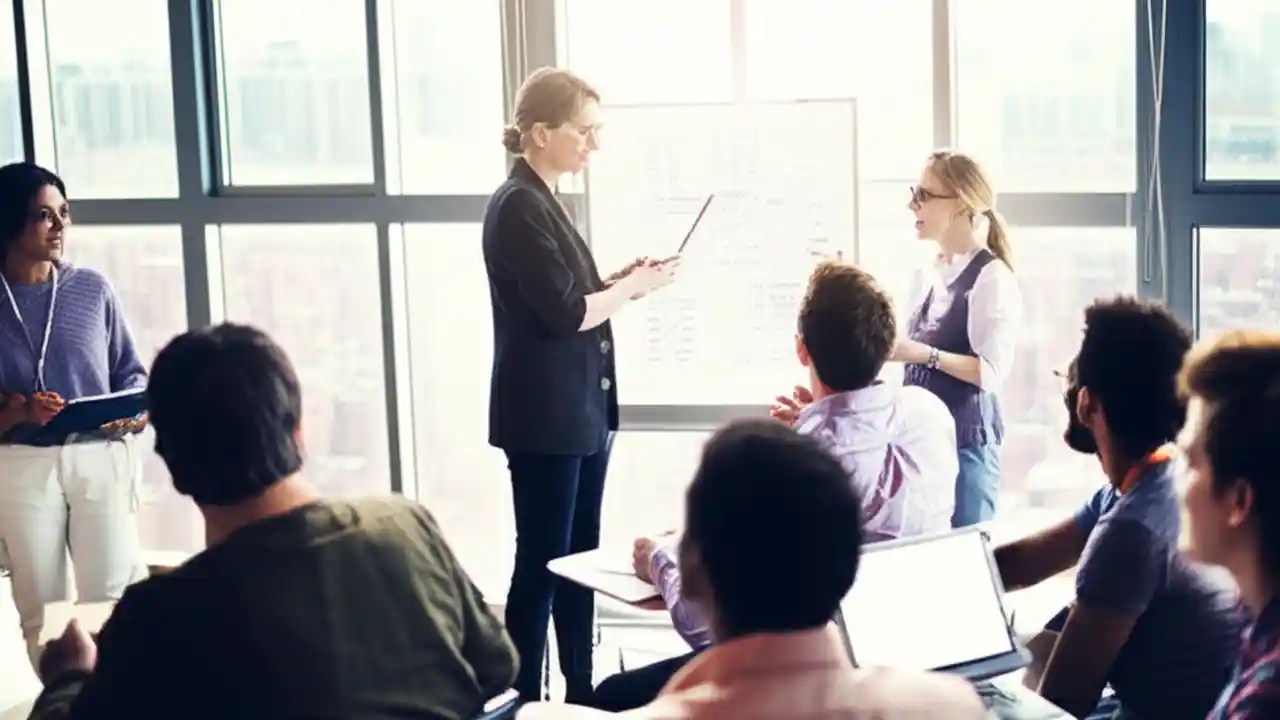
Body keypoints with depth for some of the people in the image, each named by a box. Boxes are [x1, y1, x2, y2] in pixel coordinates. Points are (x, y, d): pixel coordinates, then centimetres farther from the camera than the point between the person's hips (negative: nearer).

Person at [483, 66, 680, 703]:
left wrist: (620, 279, 4)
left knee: (579, 555, 13)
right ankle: (523, 698, 3)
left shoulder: (543, 202, 14)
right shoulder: (518, 206, -15)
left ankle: (580, 693, 21)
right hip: (545, 416, -9)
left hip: (579, 411, 10)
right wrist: (632, 289, -8)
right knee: (542, 560, -4)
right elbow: (564, 313, -20)